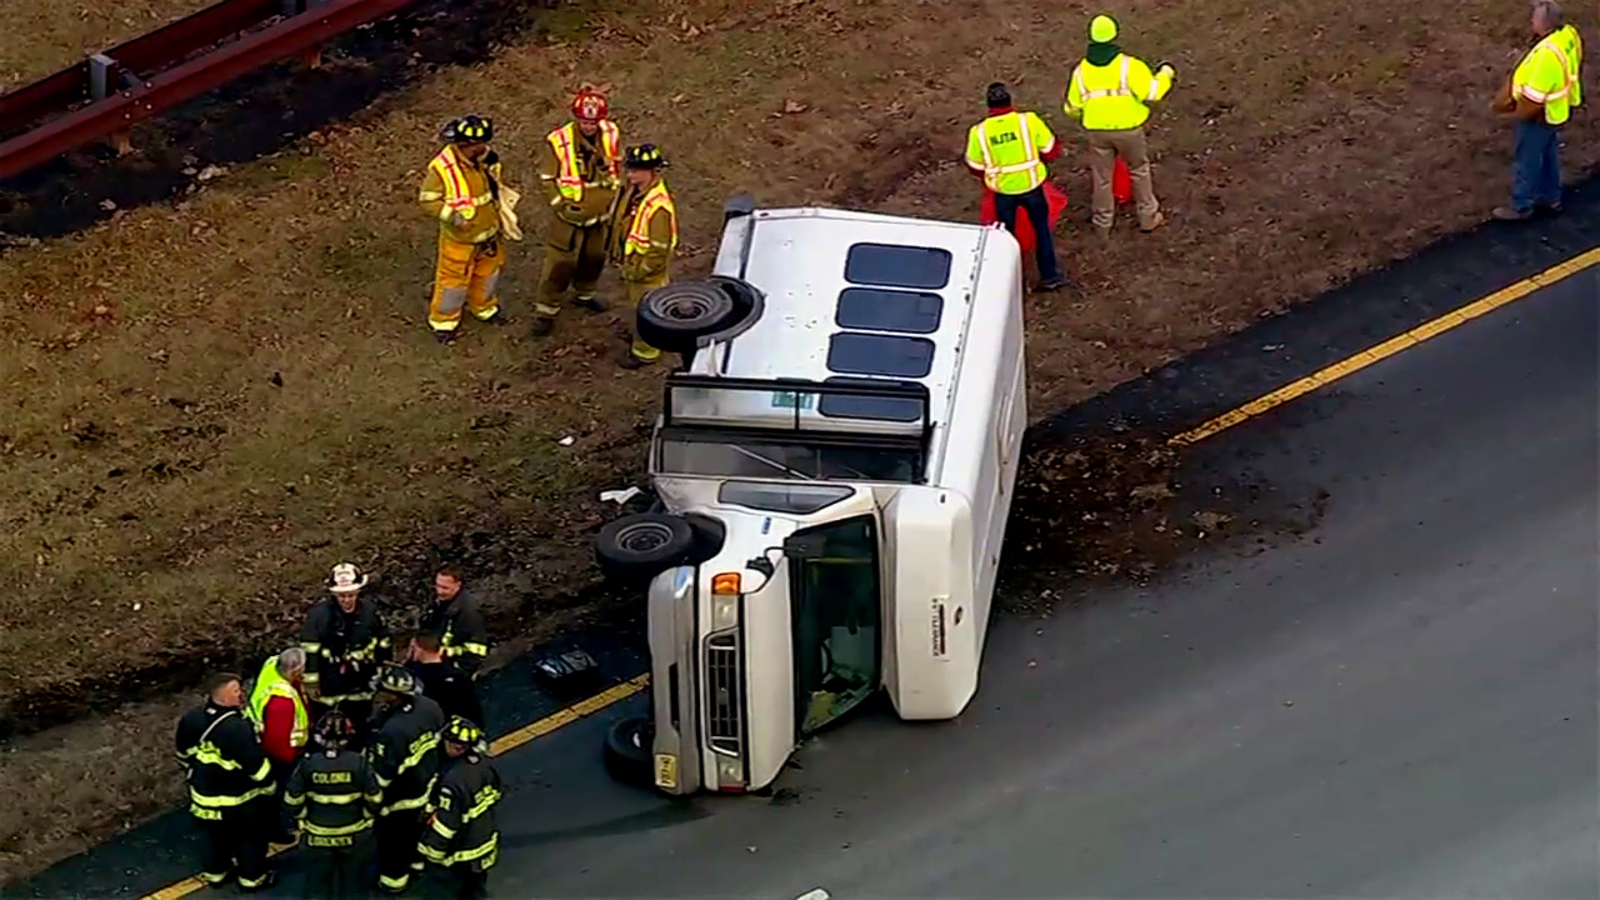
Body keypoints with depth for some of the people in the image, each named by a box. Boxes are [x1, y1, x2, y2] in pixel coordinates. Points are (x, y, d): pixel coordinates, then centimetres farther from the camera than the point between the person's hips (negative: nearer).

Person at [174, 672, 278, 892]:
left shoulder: (191, 719, -12)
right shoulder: (238, 729, -35)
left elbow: (184, 755, 5)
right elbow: (257, 765, -26)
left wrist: (193, 776, 23)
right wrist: (269, 787, -7)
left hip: (204, 793, 6)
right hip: (240, 799, -6)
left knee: (212, 834, 27)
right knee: (250, 838, 17)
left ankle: (214, 871, 45)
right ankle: (253, 877, 32)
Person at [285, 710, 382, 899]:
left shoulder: (308, 764, -15)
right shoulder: (358, 763, -16)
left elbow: (293, 800, -8)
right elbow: (374, 799, -8)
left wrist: (306, 817, 10)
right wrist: (365, 817, 11)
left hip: (317, 836, 0)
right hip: (354, 836, 0)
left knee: (317, 883, 13)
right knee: (353, 882, 16)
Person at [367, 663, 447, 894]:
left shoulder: (392, 730, -41)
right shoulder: (430, 707, -19)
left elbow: (381, 777, -29)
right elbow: (441, 741, 2)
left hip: (400, 797, -7)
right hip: (427, 784, 7)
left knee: (393, 837, 20)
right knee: (416, 825, 33)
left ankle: (394, 878, 41)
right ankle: (415, 859, 56)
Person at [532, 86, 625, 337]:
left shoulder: (612, 134, -11)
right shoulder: (557, 142, -26)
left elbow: (616, 168, 6)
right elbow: (548, 179, -14)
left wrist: (611, 200, 7)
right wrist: (563, 205, -18)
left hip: (599, 213, 5)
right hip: (569, 216, -5)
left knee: (594, 258, 23)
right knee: (561, 264, -1)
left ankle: (584, 294, 48)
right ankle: (546, 310, 13)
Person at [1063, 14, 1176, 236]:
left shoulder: (1081, 70, -4)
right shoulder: (1128, 65, -16)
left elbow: (1072, 108, 3)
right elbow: (1151, 93, -18)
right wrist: (1165, 76, 0)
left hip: (1097, 131, 2)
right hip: (1128, 128, -2)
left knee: (1102, 178, 15)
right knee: (1139, 170, 19)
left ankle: (1102, 225, 26)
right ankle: (1148, 217, 26)